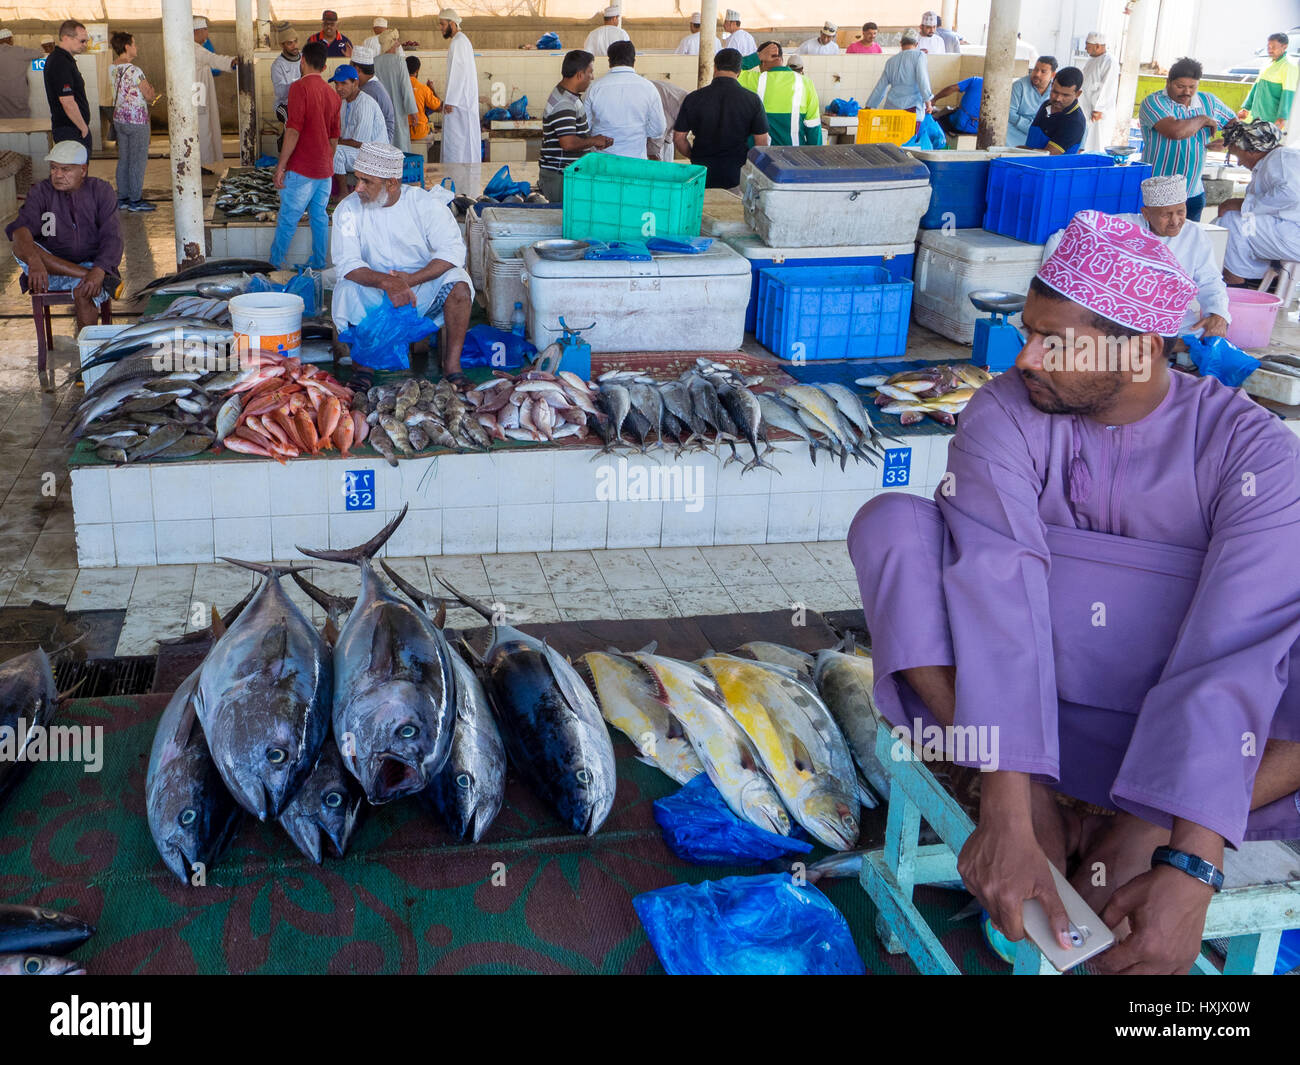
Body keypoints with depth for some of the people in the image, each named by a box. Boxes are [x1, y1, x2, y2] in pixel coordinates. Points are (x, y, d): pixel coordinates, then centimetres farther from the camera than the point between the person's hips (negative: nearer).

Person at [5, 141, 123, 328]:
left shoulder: (100, 191, 0)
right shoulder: (40, 192, 2)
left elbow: (112, 238, -10)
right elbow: (21, 228, -15)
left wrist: (98, 271, -31)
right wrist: (34, 261, -38)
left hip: (92, 265, -2)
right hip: (50, 272, 2)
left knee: (82, 293, -36)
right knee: (20, 248, -28)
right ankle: (96, 279, -33)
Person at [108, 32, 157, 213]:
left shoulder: (112, 68, 5)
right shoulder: (134, 71, -19)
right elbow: (149, 96, -14)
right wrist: (153, 94, 9)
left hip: (119, 118, 8)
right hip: (137, 120, -8)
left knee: (123, 159, 14)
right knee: (138, 160, 1)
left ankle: (122, 198, 18)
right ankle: (135, 200, 6)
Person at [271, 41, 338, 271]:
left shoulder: (300, 87, -13)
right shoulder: (332, 94, 9)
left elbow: (293, 130, -19)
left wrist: (281, 165, -16)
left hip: (301, 168, -7)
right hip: (324, 168, 7)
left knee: (288, 218, 1)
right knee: (319, 217, 13)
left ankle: (274, 264, 8)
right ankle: (318, 264, 18)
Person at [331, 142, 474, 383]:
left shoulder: (426, 203, -7)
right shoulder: (348, 210, -6)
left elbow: (453, 250, -16)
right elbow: (346, 263, -17)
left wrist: (411, 279, -29)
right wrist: (387, 282, -36)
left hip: (424, 287, 0)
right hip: (373, 297, 0)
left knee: (458, 283, -28)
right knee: (346, 289, -30)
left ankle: (452, 363, -19)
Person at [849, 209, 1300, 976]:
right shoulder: (1007, 416, -11)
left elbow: (1233, 655, -25)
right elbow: (995, 600, -25)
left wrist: (1189, 872, -36)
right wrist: (1008, 816, -36)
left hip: (1176, 741, -1)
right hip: (1019, 711, 1)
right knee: (893, 523, -21)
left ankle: (1143, 835, -18)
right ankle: (1031, 806, -20)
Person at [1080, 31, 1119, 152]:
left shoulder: (1109, 62, -12)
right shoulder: (1091, 60, 16)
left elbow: (1107, 87, -17)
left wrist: (1098, 110, -21)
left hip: (1100, 113, -9)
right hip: (1085, 109, 9)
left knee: (1097, 147, -9)